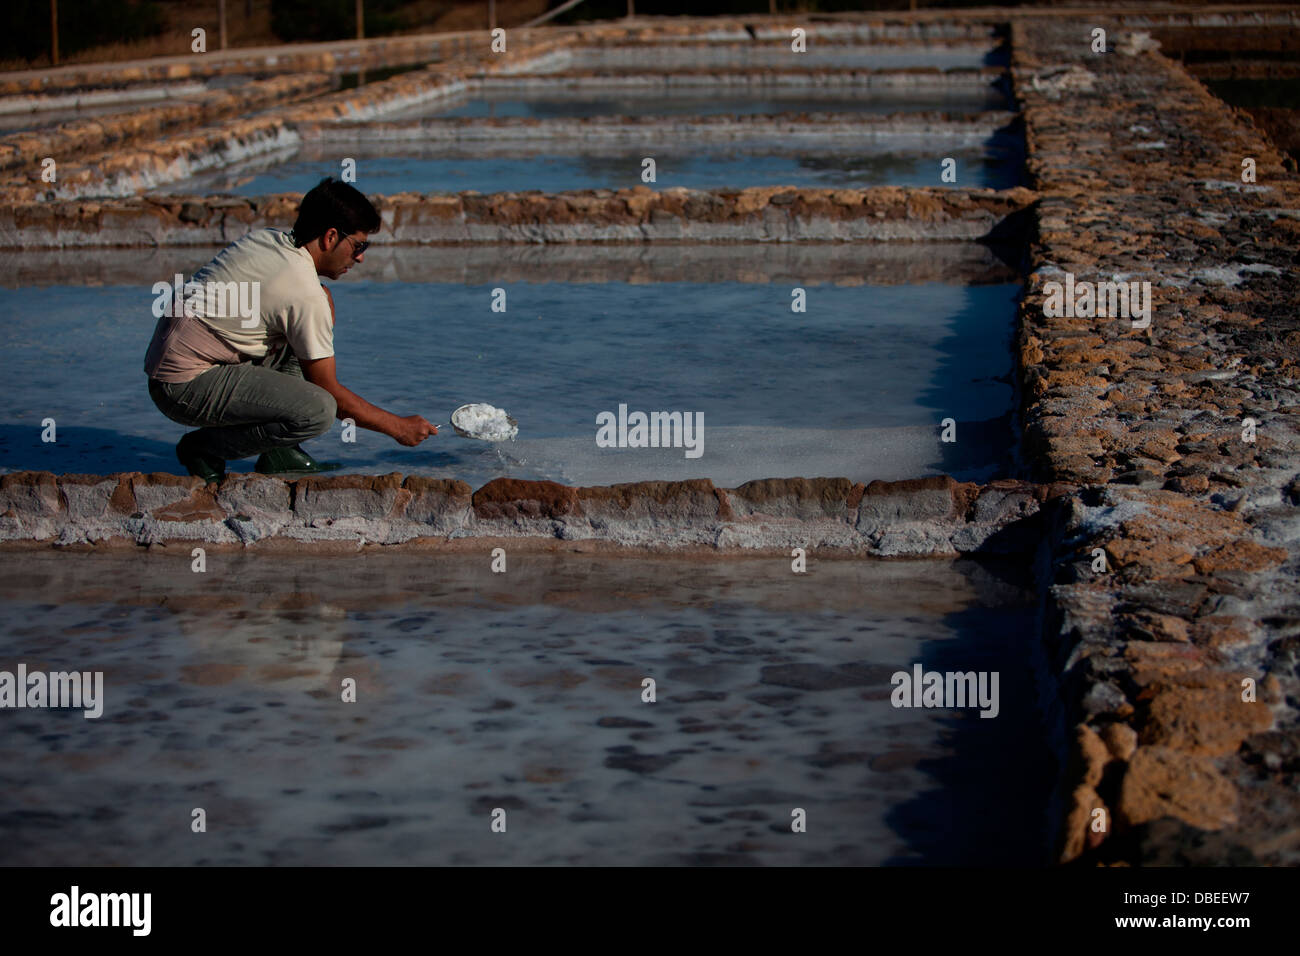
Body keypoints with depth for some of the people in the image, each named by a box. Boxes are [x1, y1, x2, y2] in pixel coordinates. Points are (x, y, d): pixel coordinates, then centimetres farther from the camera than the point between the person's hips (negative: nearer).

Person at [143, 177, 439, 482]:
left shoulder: (264, 237, 5)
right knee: (318, 411, -26)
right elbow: (330, 392, -11)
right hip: (186, 388, -10)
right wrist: (398, 426, 0)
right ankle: (205, 447, -4)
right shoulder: (305, 294, -19)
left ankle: (280, 455, 12)